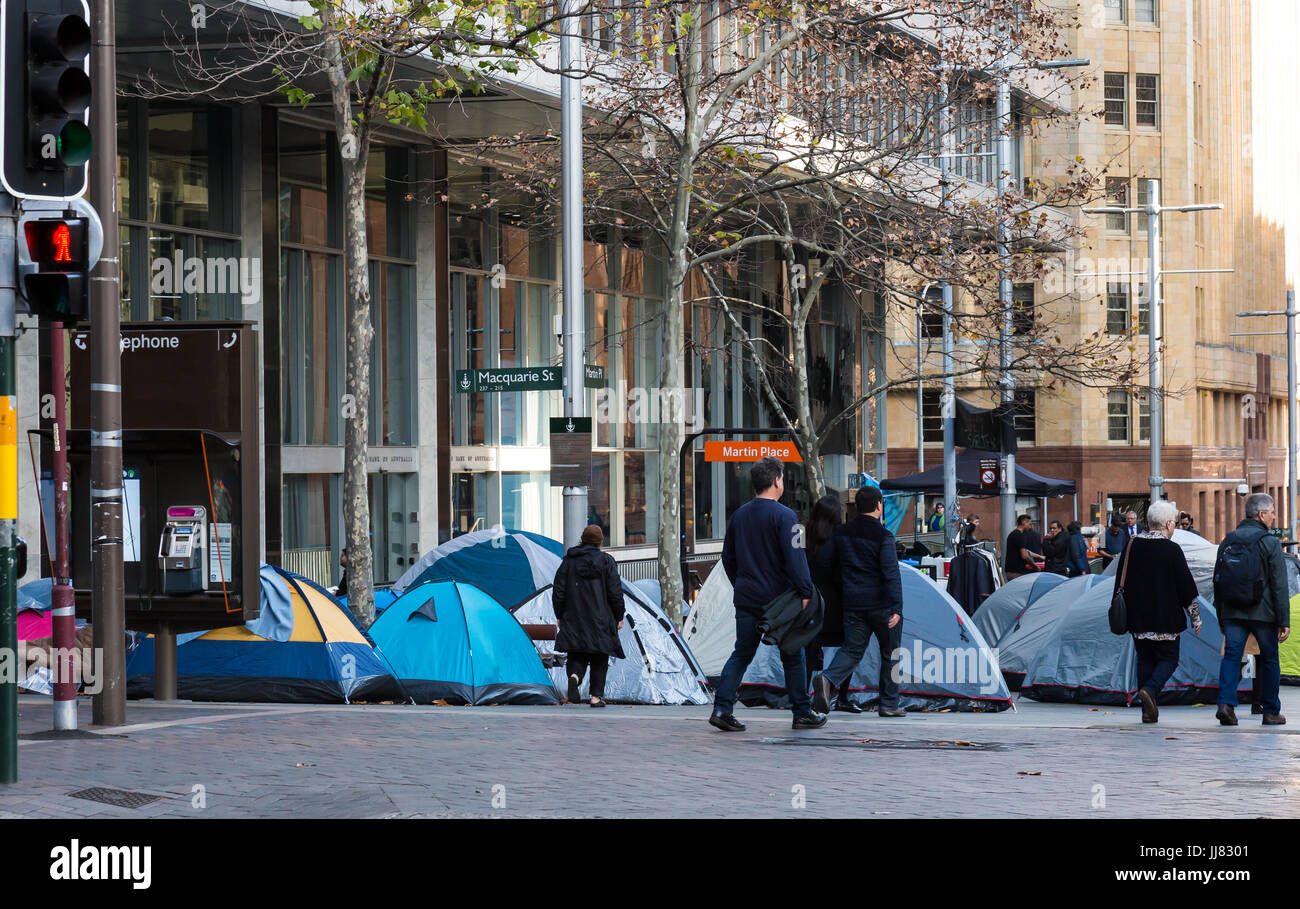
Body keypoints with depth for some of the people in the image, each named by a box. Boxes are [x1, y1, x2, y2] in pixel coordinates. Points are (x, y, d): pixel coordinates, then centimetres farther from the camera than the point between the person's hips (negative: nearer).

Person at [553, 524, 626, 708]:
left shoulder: (568, 561, 4)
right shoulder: (606, 561, -3)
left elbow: (558, 591, 5)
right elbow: (615, 592, -5)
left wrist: (559, 616, 14)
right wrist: (619, 617, 4)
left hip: (574, 619, 2)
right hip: (601, 620, -2)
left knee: (577, 655, 7)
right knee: (599, 658, 7)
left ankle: (574, 676, -23)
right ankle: (596, 696, 4)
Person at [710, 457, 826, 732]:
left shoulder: (739, 515, 9)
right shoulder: (783, 515, -12)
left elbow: (728, 557, 17)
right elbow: (795, 557, -18)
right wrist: (805, 592, -15)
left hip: (746, 598, 5)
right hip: (778, 597, -5)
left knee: (741, 655, 7)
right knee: (792, 657, 7)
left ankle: (722, 707, -6)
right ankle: (802, 713, 12)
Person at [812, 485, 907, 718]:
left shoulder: (842, 533, 5)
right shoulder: (883, 537, -12)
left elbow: (823, 562, 10)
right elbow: (891, 573, -19)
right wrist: (896, 608, -22)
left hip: (853, 603, 4)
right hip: (882, 603, -4)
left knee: (852, 649, 8)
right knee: (890, 653, 10)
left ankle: (828, 679, -20)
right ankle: (889, 704, 13)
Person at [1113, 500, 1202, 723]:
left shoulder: (1132, 546, 5)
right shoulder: (1172, 550, -10)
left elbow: (1121, 582, 12)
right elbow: (1186, 586, -7)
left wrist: (1125, 614, 22)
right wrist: (1196, 617, 3)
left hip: (1137, 619, 5)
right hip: (1166, 620, -5)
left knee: (1145, 660, 13)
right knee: (1169, 658, 7)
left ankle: (1148, 710, 8)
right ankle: (1150, 690, -19)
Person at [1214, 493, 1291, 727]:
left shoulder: (1227, 542, 9)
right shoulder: (1270, 543, -7)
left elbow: (1217, 581, 13)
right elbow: (1279, 585, -9)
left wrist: (1221, 618, 20)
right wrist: (1284, 621, -7)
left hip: (1232, 612, 4)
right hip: (1263, 613, -4)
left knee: (1231, 656, 2)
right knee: (1269, 659, 9)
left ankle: (1226, 703, -17)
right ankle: (1271, 712, 15)